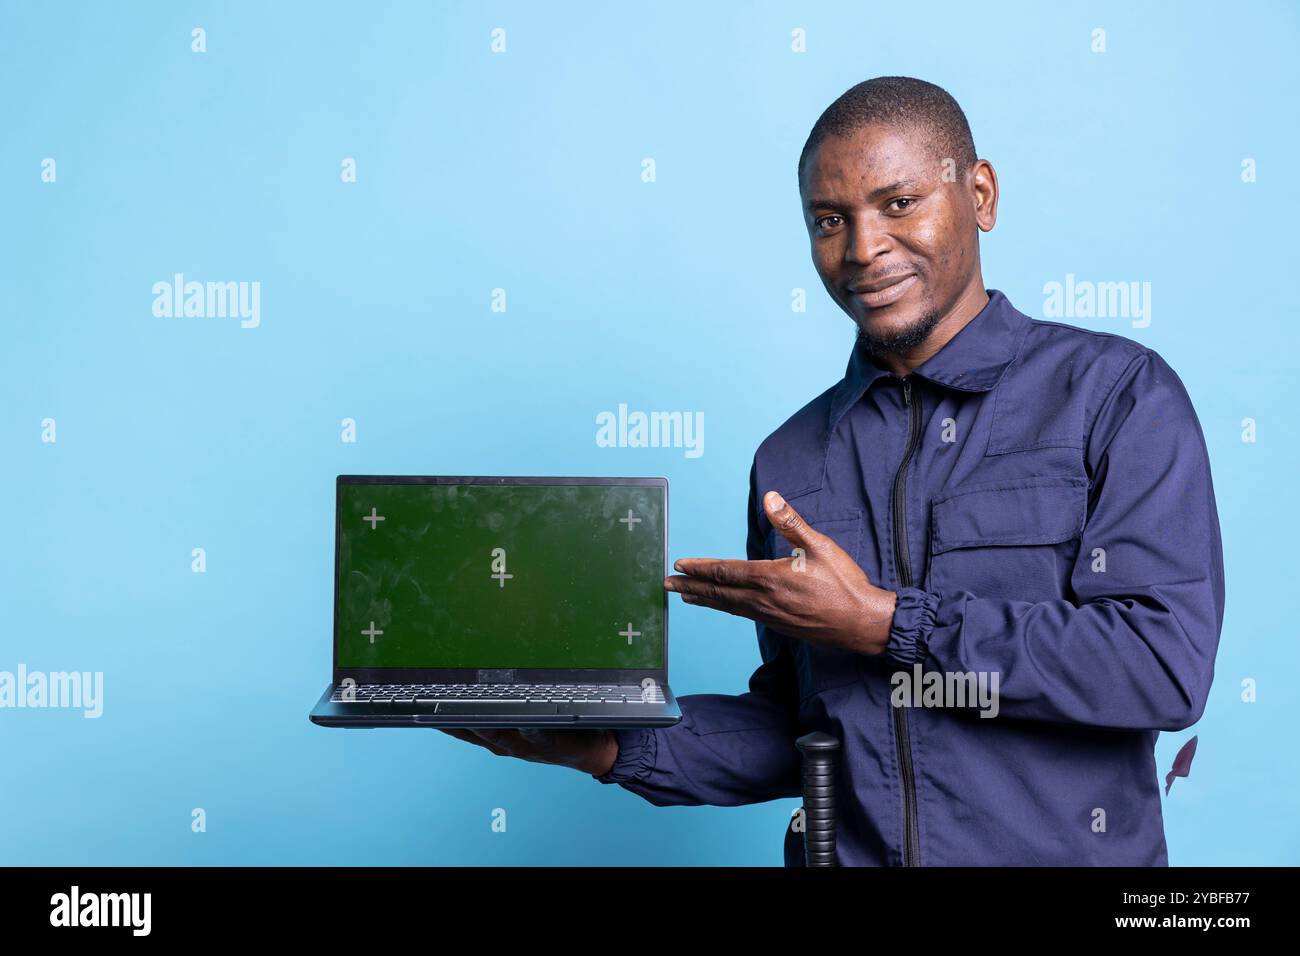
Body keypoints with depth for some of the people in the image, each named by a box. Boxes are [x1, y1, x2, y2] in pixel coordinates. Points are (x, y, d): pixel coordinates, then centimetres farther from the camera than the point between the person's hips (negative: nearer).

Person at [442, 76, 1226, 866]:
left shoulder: (1116, 392, -3)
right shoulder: (790, 459, 9)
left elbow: (1165, 663, -13)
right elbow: (796, 727, 12)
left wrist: (883, 623, -12)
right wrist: (612, 747, -1)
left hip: (1061, 852, -2)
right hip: (843, 850, 2)